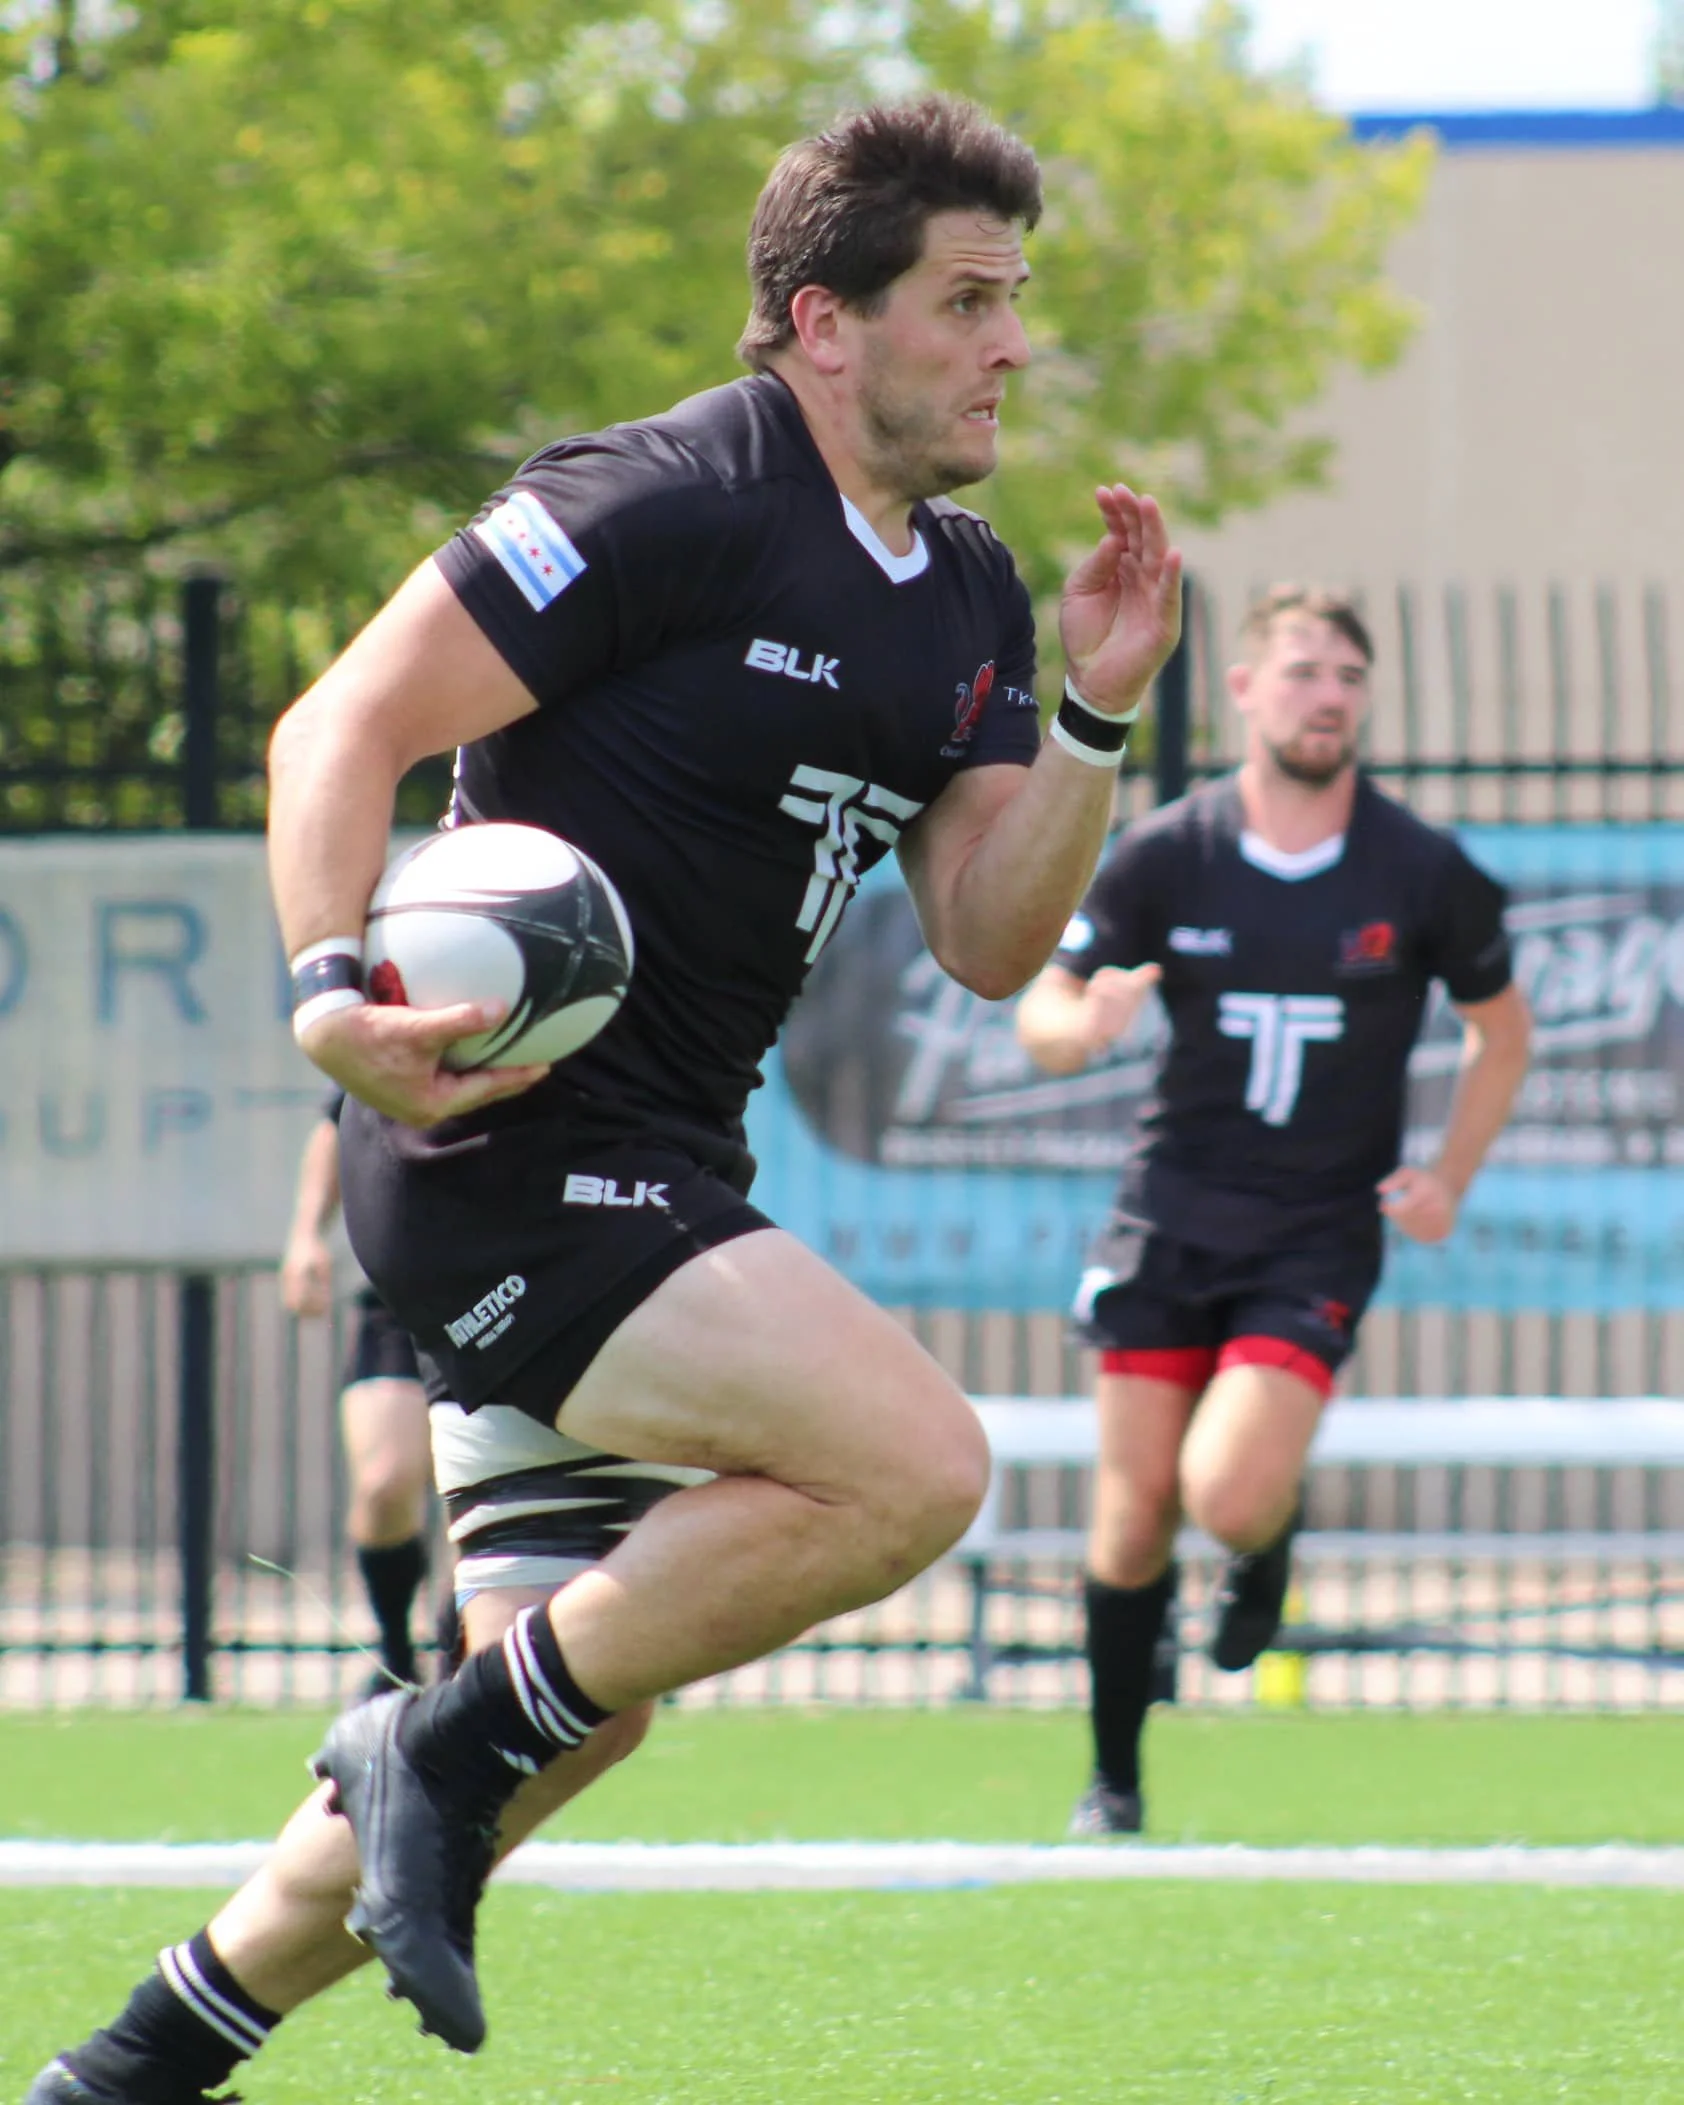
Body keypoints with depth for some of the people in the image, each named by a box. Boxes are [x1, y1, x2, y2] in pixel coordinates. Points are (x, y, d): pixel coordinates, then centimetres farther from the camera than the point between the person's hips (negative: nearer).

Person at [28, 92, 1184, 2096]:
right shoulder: (672, 504, -14)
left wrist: (1092, 718, -2)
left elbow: (988, 944, 11)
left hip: (661, 1173, 10)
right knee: (911, 1462, -24)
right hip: (507, 1147, -10)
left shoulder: (968, 599, 12)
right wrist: (334, 991, -31)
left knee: (570, 1710, 13)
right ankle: (443, 1750, -10)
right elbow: (343, 728, -16)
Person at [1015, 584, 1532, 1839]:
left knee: (1228, 1493, -19)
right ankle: (1114, 1783, 17)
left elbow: (1500, 1028, 11)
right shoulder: (1165, 857, -3)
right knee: (1135, 1511, -1)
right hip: (1173, 1214, 2)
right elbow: (1044, 1012, 4)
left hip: (1321, 1232, -1)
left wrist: (1450, 1176, -1)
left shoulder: (1427, 875, -4)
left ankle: (1268, 1544, 19)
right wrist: (1087, 1022, -21)